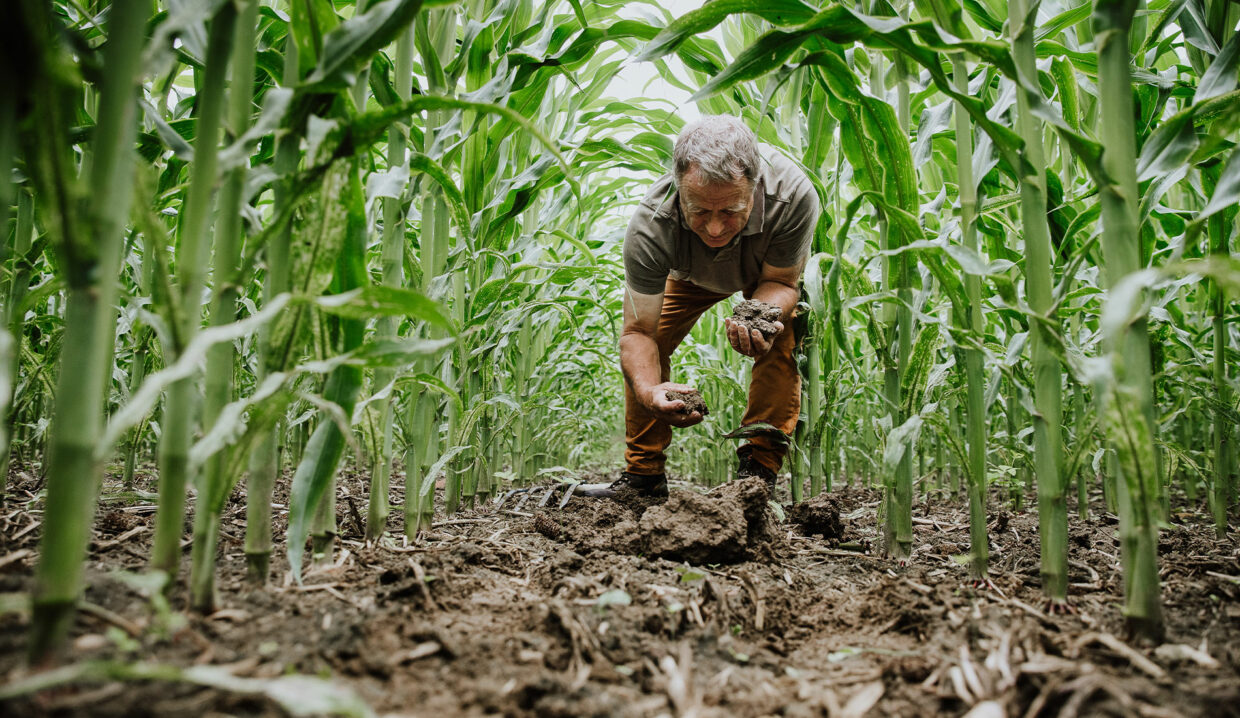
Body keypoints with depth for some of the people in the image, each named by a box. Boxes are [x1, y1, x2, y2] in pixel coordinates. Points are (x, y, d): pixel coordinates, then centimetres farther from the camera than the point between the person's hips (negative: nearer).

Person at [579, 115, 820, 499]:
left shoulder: (793, 195, -44)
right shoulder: (649, 226, -42)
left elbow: (779, 280, -27)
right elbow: (638, 331, -34)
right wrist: (647, 390, -55)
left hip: (770, 269, -1)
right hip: (690, 273, 1)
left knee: (781, 348, -24)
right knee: (642, 353, -8)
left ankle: (759, 470, -12)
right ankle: (643, 475, 5)